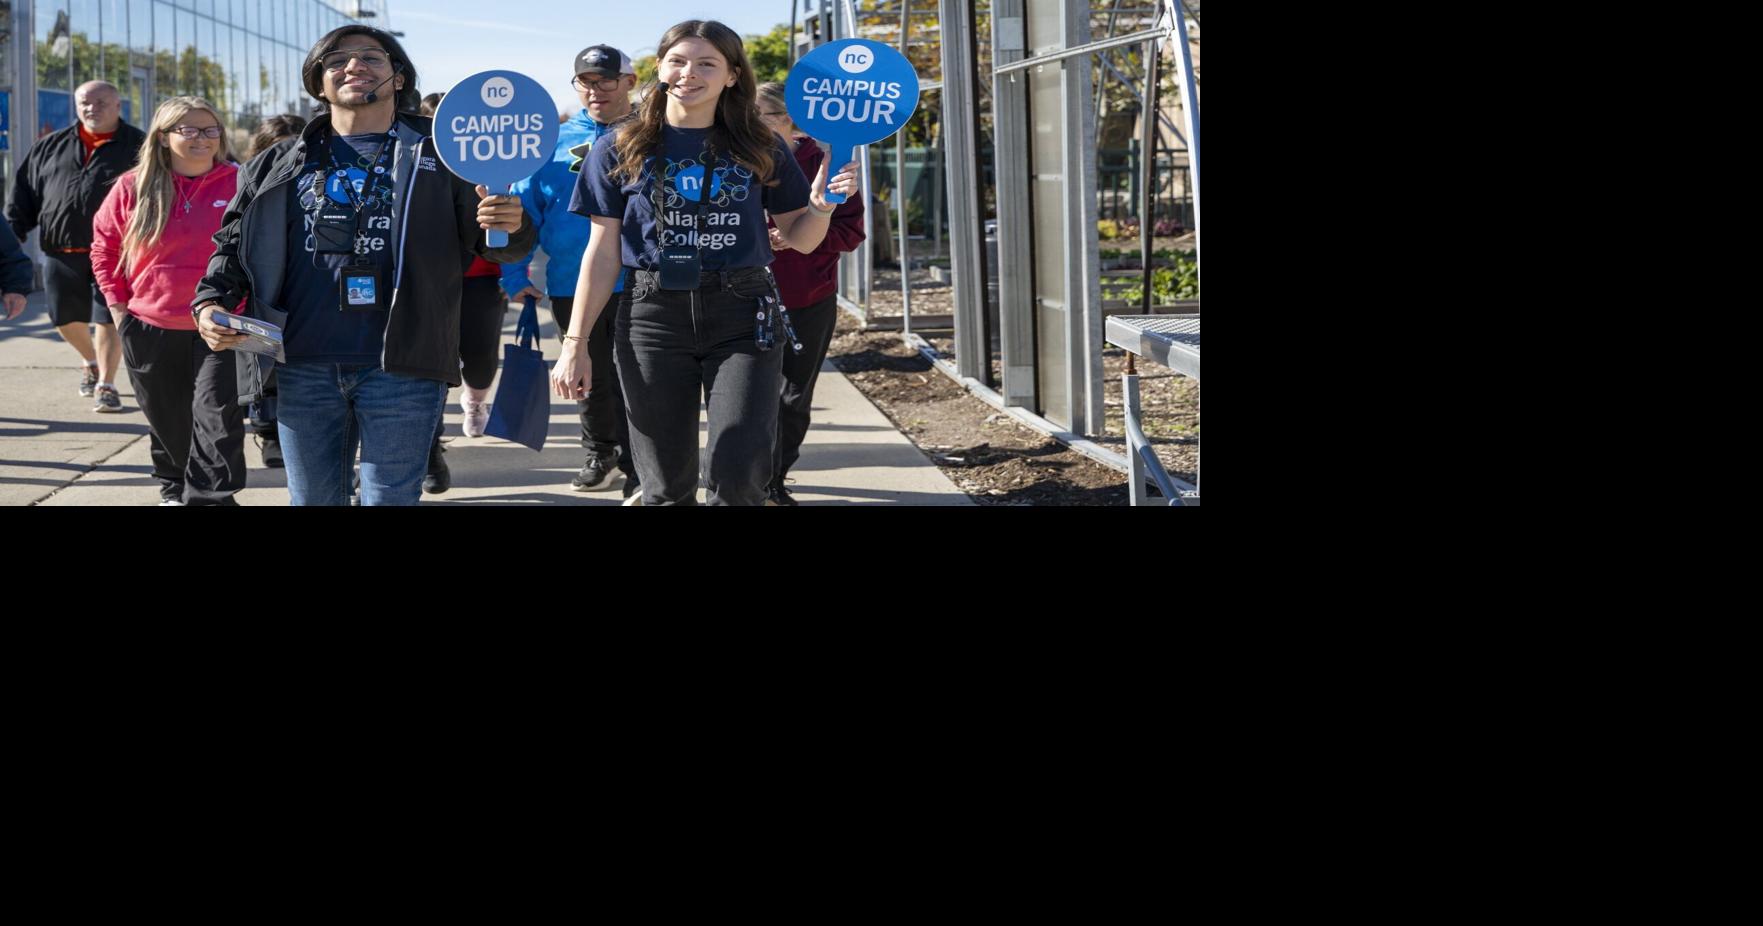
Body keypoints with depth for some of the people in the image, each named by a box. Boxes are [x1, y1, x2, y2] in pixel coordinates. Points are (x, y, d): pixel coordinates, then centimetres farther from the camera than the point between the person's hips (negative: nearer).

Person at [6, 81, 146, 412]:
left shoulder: (138, 147, 2)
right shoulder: (50, 147, 13)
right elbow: (24, 195, 15)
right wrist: (11, 234, 5)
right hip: (60, 252, 4)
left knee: (107, 319, -6)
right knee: (66, 319, 13)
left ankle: (105, 385, 4)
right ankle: (90, 362, 40)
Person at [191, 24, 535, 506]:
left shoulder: (439, 154, 6)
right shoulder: (281, 165, 13)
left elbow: (487, 241, 3)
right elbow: (235, 244, 17)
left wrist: (509, 226, -21)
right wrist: (211, 303, -2)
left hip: (401, 367, -3)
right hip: (303, 368, 3)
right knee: (312, 499, 12)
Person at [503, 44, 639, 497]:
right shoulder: (555, 142, 4)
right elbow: (522, 208, 4)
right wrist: (514, 275, -2)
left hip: (641, 286, -3)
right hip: (572, 287, 3)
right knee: (591, 380, 17)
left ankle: (638, 475, 7)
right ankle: (600, 455, 36)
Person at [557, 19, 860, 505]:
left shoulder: (761, 149, 5)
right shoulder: (620, 151, 4)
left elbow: (799, 239, 11)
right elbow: (603, 253, 5)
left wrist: (821, 207, -11)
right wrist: (575, 343, 0)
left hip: (743, 318, 0)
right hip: (653, 318, 0)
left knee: (740, 478, -9)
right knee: (667, 484, 5)